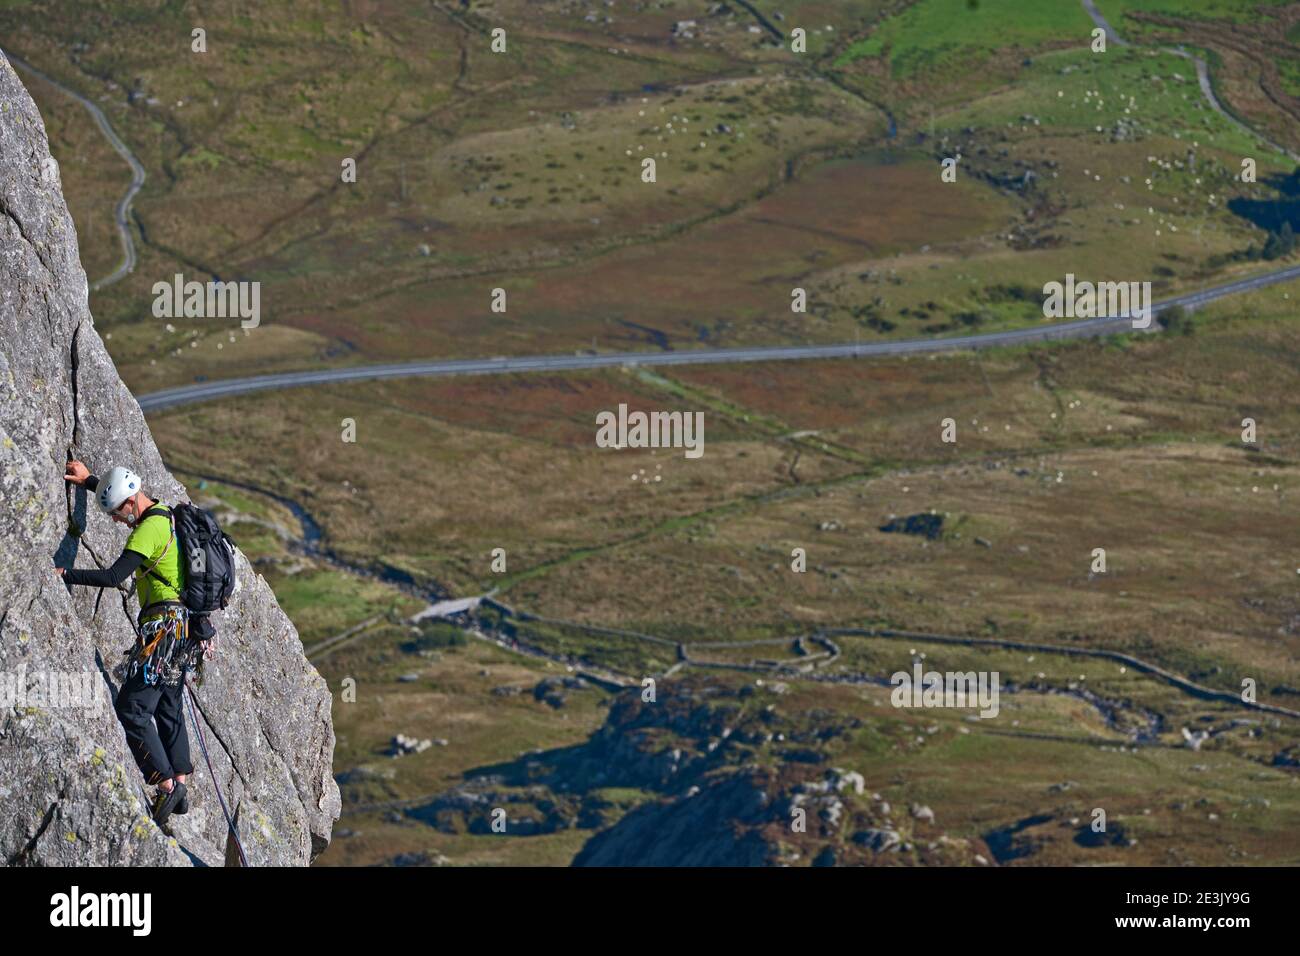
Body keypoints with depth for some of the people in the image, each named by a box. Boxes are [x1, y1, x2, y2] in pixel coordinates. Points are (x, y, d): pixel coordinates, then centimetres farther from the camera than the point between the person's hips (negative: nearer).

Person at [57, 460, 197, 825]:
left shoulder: (150, 529, -18)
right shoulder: (166, 515, 12)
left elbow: (113, 577, -25)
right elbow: (119, 492, 35)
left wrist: (64, 573, -18)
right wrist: (89, 480, 35)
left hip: (163, 629, -10)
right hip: (183, 627, 10)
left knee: (132, 708, -6)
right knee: (169, 709, 16)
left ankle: (166, 785, -10)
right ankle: (179, 789, 18)